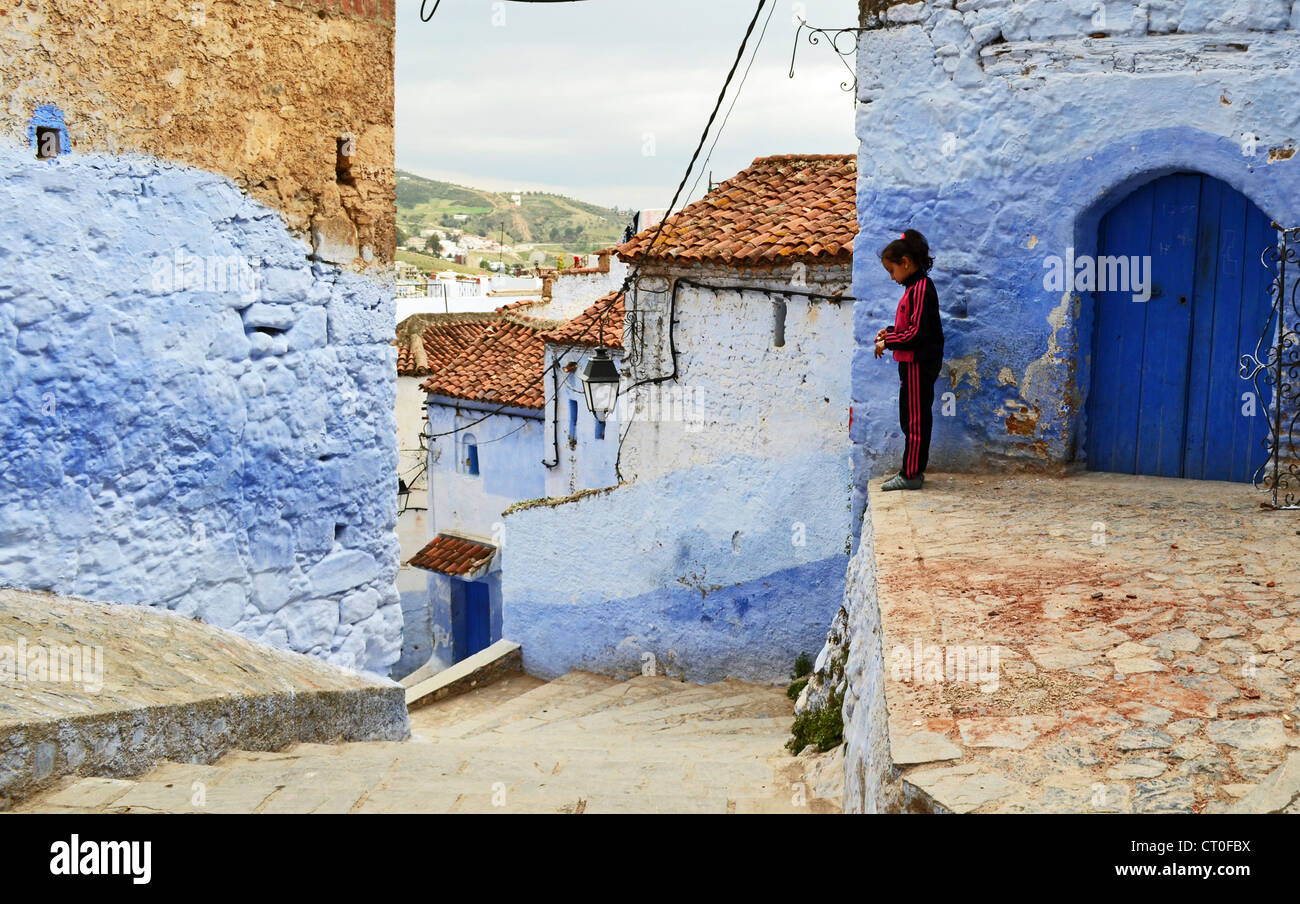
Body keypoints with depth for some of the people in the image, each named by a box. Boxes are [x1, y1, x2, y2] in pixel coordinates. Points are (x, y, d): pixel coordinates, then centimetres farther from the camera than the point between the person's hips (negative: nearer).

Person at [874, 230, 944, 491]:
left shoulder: (922, 288, -17)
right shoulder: (914, 287, 14)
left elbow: (918, 332, -22)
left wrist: (888, 343, -15)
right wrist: (889, 332, 8)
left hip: (919, 365, -10)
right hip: (913, 364, 10)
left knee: (915, 420, -4)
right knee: (911, 418, 15)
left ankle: (911, 474, 1)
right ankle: (911, 470, 23)